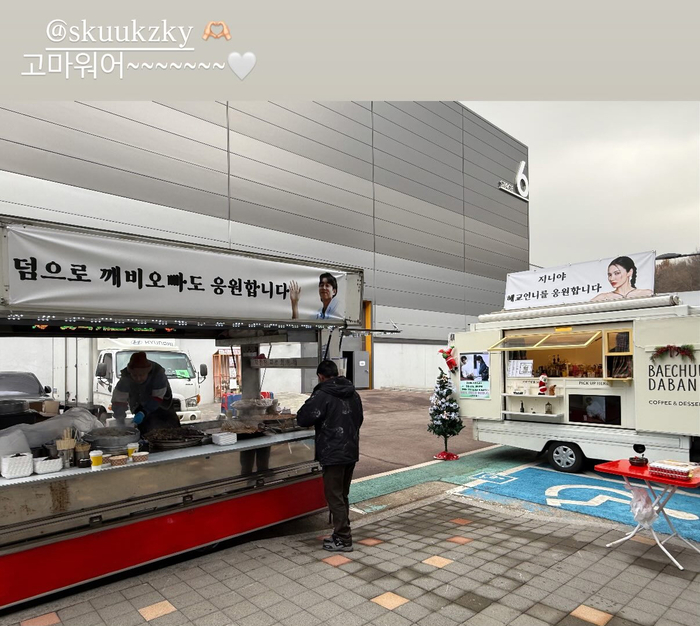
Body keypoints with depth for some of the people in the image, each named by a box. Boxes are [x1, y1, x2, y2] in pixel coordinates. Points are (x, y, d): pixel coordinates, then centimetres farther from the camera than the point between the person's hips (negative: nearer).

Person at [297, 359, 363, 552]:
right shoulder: (353, 394, 9)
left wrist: (320, 420, 5)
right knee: (342, 495, 18)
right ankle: (341, 534, 27)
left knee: (334, 497, 3)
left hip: (333, 454, -8)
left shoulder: (322, 395, -15)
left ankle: (343, 540, 9)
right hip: (351, 452, 8)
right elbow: (359, 419, 20)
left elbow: (302, 419, -13)